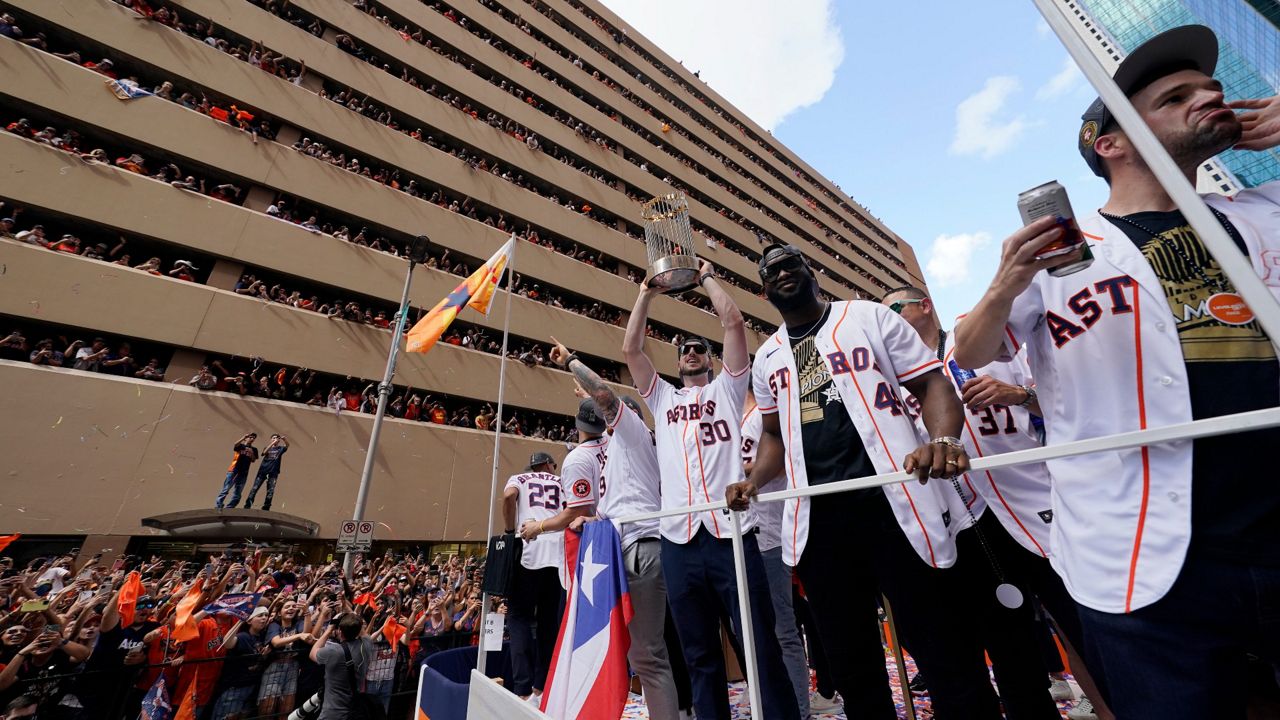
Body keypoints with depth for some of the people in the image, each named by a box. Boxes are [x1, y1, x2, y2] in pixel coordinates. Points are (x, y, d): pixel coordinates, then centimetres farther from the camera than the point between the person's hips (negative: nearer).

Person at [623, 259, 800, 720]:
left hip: (730, 531, -2)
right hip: (679, 538, 3)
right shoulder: (662, 398, 20)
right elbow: (630, 349, 12)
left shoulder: (726, 388, 13)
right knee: (700, 656, 14)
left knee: (761, 647, 4)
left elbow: (733, 321, 5)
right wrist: (646, 294, 18)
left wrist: (707, 278, 17)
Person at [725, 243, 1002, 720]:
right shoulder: (767, 356, 15)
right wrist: (753, 482, 4)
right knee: (850, 662, 16)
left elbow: (931, 382, 0)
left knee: (945, 653, 4)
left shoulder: (869, 316, 6)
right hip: (816, 519, 4)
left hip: (896, 504, -3)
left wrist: (943, 439, -21)